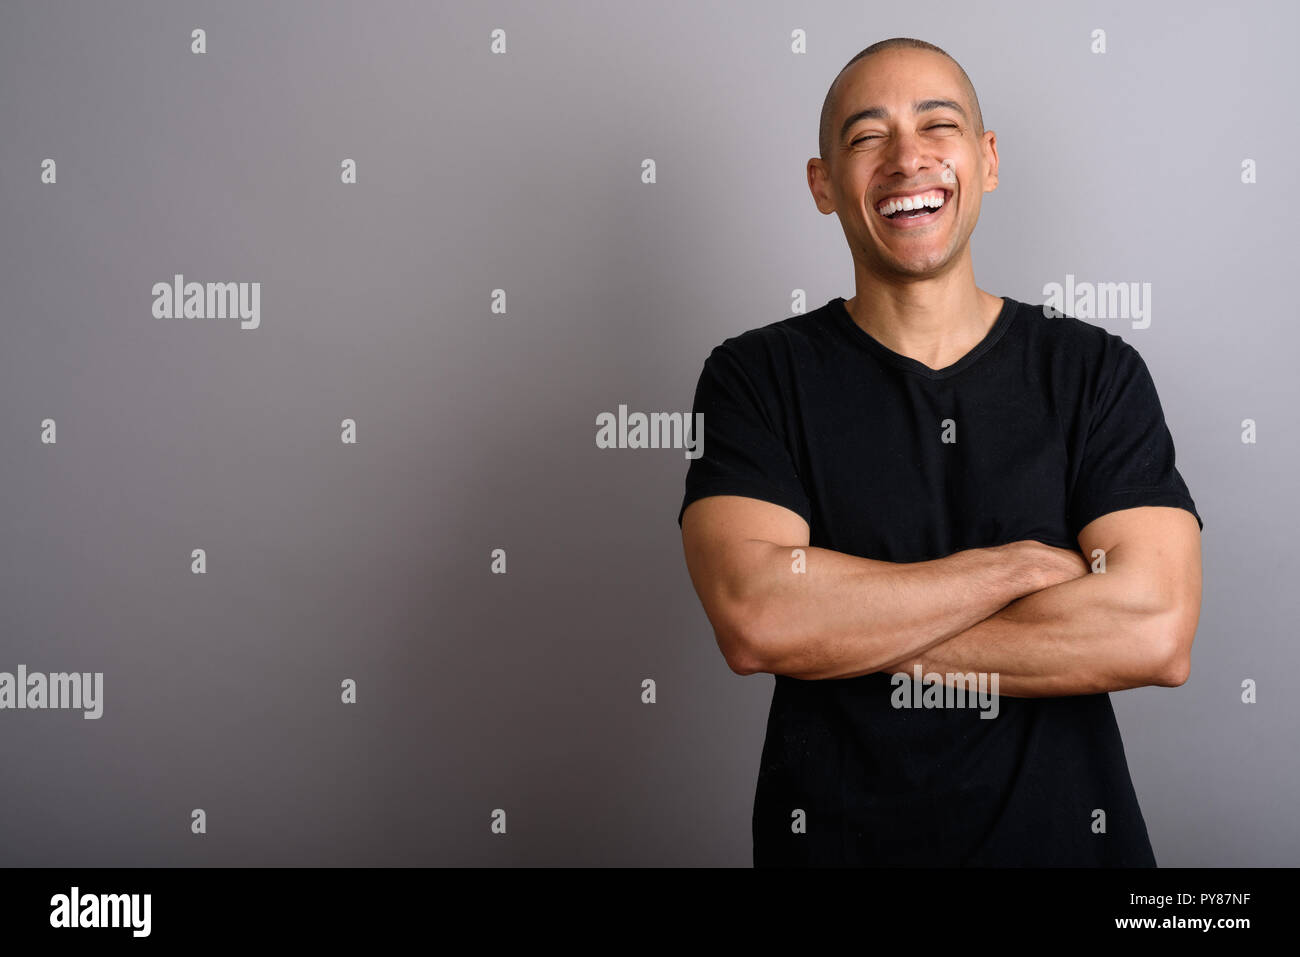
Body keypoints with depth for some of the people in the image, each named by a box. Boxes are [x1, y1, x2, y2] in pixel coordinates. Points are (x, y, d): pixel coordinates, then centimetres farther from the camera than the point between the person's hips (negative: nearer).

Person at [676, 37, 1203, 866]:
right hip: (832, 836, 0)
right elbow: (753, 619, -21)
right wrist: (1020, 565, -15)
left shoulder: (1099, 372, -3)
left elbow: (1154, 631, -16)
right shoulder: (755, 377, -6)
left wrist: (844, 630, -17)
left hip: (1066, 834, 1)